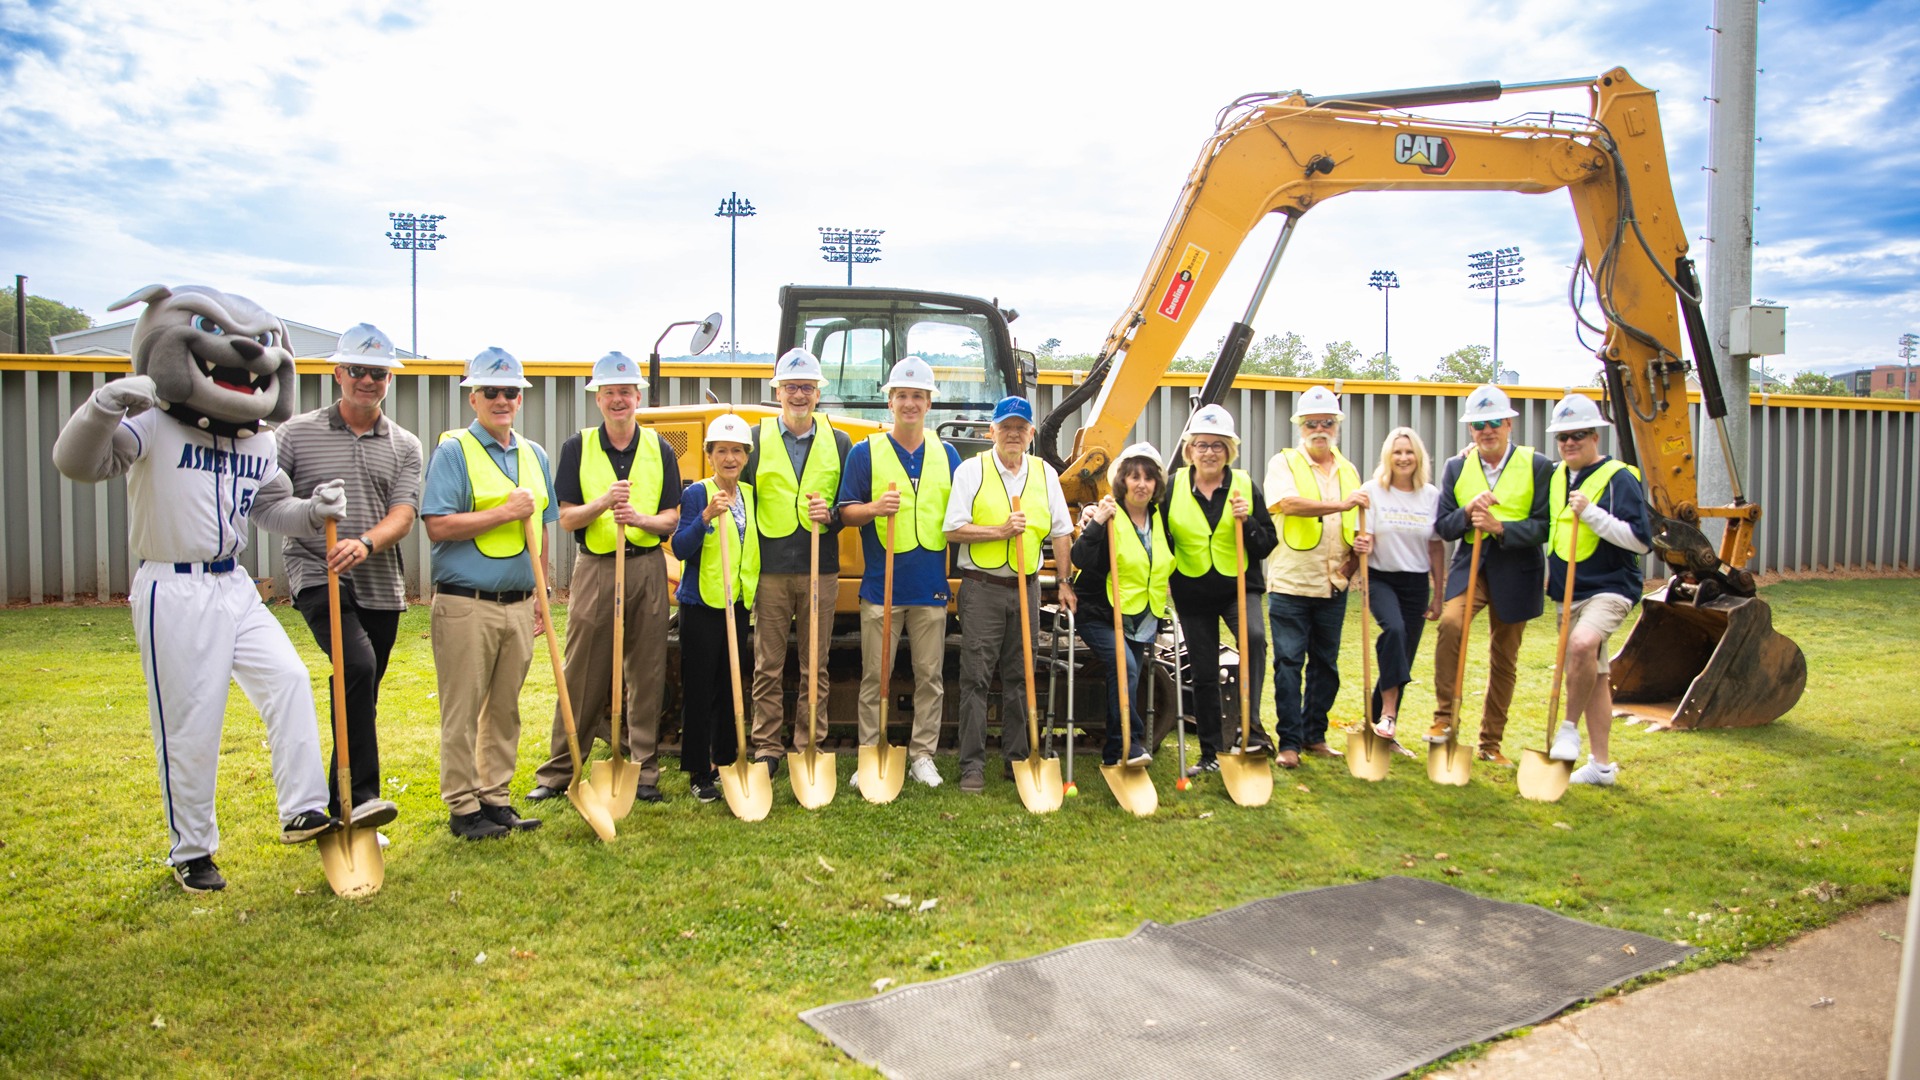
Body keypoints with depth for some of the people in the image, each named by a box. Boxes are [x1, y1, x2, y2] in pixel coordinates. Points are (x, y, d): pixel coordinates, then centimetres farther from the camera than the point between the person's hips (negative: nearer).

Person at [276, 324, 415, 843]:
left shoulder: (404, 446, 9)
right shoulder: (297, 433, 5)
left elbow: (402, 516, -3)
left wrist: (365, 543, -23)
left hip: (379, 585, 4)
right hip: (316, 574, -3)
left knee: (362, 694, 10)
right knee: (358, 666, -27)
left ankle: (342, 814, 23)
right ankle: (362, 794, -24)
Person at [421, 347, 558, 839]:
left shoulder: (534, 455, 15)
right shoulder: (453, 451, -4)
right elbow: (438, 525, -13)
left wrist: (538, 596, 16)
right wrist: (504, 512, -15)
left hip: (518, 605, 6)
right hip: (466, 604, -6)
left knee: (505, 709, 11)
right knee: (463, 712, 0)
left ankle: (495, 799, 21)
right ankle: (463, 808, 9)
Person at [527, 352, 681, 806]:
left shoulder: (659, 450, 6)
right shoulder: (577, 448, 3)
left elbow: (672, 517, 5)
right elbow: (567, 517, -1)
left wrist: (640, 518, -15)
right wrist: (604, 502, -20)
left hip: (647, 567, 1)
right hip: (594, 568, -1)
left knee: (646, 674, 4)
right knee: (582, 674, 3)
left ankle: (643, 771, 12)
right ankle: (558, 771, 13)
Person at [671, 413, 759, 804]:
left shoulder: (751, 495, 8)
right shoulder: (695, 494, -8)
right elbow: (680, 548, -16)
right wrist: (707, 516, -28)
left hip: (738, 603, 5)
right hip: (701, 605, -5)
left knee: (732, 687, 12)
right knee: (699, 689, 0)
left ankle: (726, 763, 24)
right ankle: (698, 773, 8)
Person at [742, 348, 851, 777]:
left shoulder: (839, 443, 8)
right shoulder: (755, 440, 5)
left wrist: (832, 514, -13)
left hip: (820, 570, 1)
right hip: (769, 569, -1)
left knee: (815, 667, 6)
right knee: (767, 666, 4)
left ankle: (809, 747, 17)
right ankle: (767, 749, 14)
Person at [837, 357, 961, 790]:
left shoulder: (947, 455, 10)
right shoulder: (865, 452, 1)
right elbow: (846, 512, 0)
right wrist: (875, 508, -20)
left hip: (931, 587, 2)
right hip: (881, 587, -2)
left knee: (930, 676, 7)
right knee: (874, 676, 4)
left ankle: (922, 754, 19)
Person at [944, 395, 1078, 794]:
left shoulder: (1045, 473, 10)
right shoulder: (971, 470, 0)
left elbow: (1060, 533, 13)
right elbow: (954, 530, -7)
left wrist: (1065, 582, 7)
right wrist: (1000, 531, -16)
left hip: (1026, 587, 4)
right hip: (982, 586, -3)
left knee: (1020, 678, 9)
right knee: (976, 679, -3)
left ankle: (1017, 759, 19)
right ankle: (972, 766, 1)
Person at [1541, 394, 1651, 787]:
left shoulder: (1619, 478, -9)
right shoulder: (1555, 475, 11)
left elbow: (1641, 540, -16)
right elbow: (1548, 527, 33)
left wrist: (1591, 513, -21)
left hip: (1609, 588, -7)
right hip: (1568, 593, 7)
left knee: (1582, 644, -33)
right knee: (1592, 676, 12)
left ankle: (1569, 727, -14)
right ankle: (1601, 765, 20)